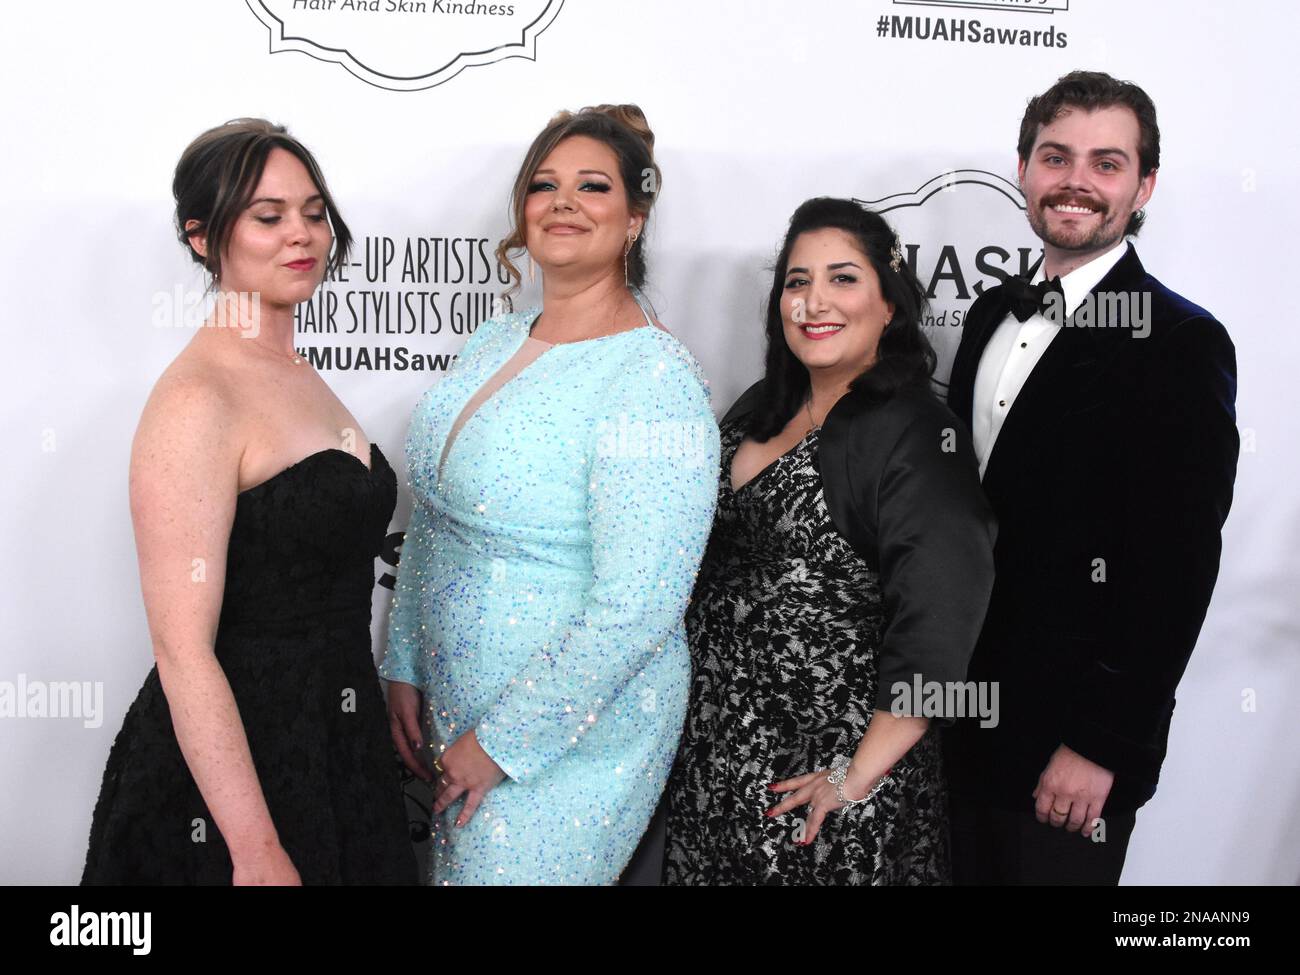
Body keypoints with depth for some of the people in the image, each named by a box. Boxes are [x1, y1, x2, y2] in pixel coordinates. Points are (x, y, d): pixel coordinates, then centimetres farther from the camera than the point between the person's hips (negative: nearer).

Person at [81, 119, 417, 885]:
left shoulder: (298, 377, 7)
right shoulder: (196, 400, -19)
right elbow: (184, 652, -23)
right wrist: (256, 851, -23)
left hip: (336, 735, 8)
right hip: (236, 751, -8)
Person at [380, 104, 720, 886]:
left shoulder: (656, 378, -19)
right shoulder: (493, 343, 5)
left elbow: (637, 606, -24)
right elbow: (430, 524, 12)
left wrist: (503, 742, -18)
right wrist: (404, 669, 8)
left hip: (569, 742, -7)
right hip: (455, 707, 7)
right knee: (452, 866, 20)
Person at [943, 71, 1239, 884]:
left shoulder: (1180, 345, -13)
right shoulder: (993, 314, 8)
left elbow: (1178, 569, -17)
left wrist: (1101, 746, -17)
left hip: (1073, 742, -6)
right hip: (967, 719, 6)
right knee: (967, 872, 18)